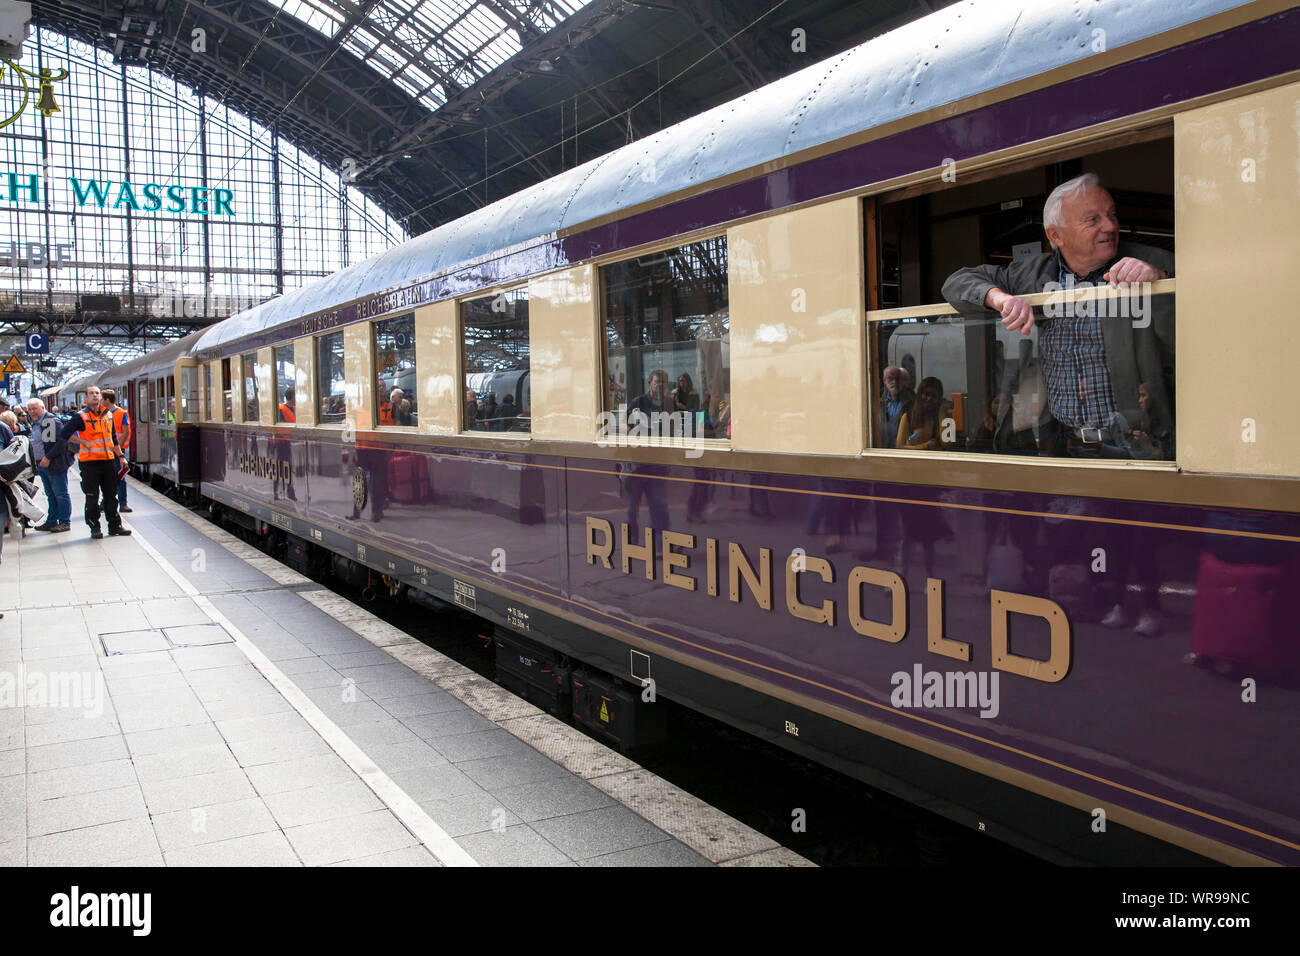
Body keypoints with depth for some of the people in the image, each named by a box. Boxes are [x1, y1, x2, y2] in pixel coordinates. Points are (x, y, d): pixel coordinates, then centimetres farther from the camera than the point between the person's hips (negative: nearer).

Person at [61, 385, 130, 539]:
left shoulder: (107, 414, 12)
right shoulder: (81, 416, -5)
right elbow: (64, 434, -10)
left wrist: (121, 455, 17)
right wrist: (85, 442, -13)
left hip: (108, 460, 5)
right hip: (90, 462, -5)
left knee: (111, 495, 9)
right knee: (92, 497, 0)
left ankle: (115, 526, 16)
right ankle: (94, 528, 6)